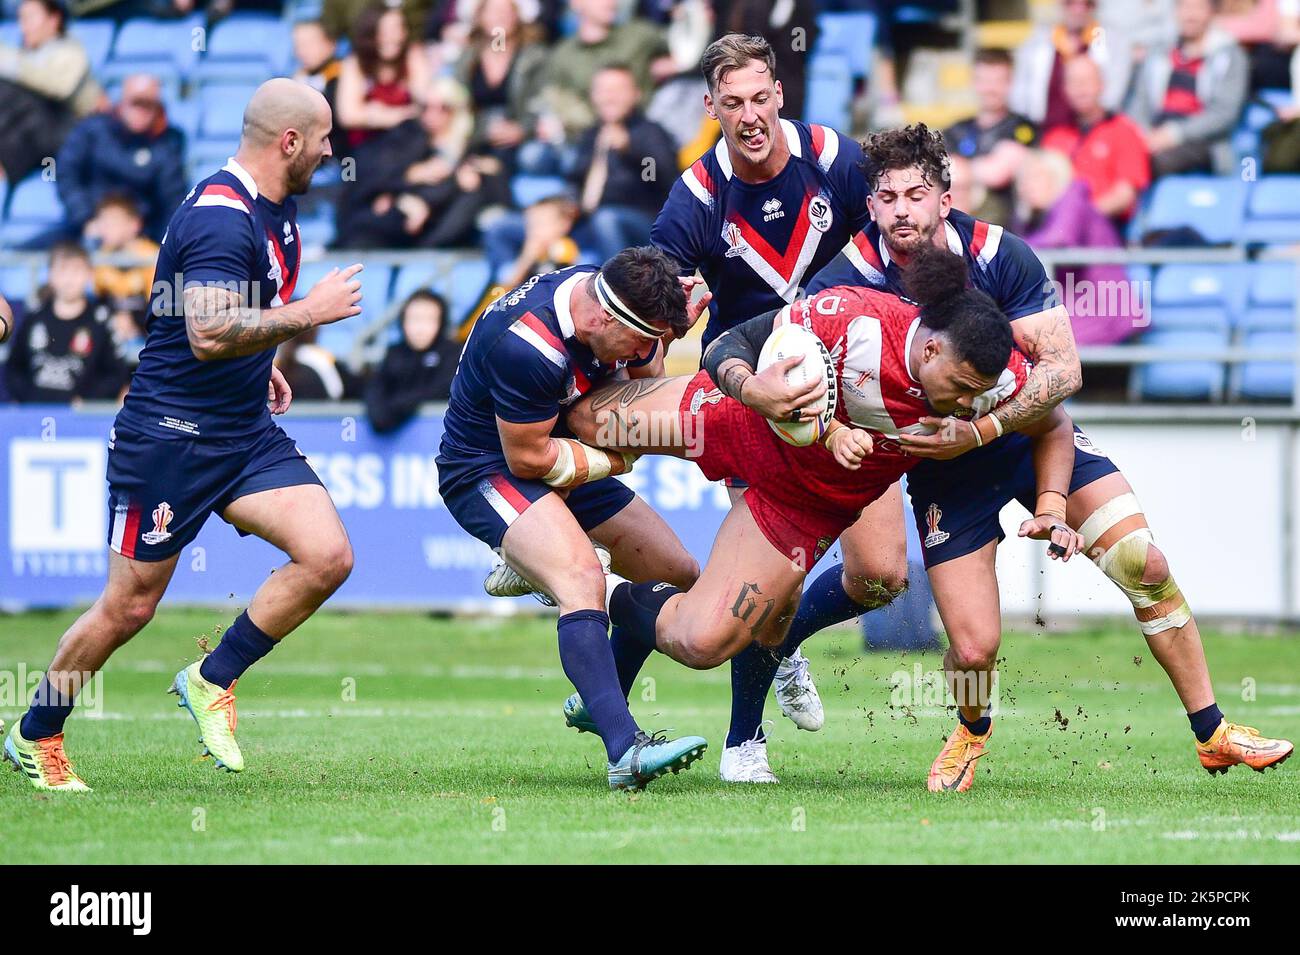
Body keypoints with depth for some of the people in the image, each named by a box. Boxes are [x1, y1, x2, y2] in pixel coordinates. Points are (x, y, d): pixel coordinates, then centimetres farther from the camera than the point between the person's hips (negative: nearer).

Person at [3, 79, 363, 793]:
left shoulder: (274, 210, 10)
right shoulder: (219, 217, -21)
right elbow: (209, 334, -31)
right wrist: (308, 313, -26)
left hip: (247, 432, 8)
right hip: (171, 434, -8)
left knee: (328, 557, -10)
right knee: (130, 606, 0)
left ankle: (212, 680, 6)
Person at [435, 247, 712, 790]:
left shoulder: (617, 299, -8)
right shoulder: (527, 346, -34)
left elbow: (647, 392, 9)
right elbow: (528, 458, -23)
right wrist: (613, 462, -11)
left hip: (563, 467, 9)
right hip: (488, 470, -9)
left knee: (679, 575, 10)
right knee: (582, 579, -34)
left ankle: (599, 701, 30)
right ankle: (626, 750, -45)